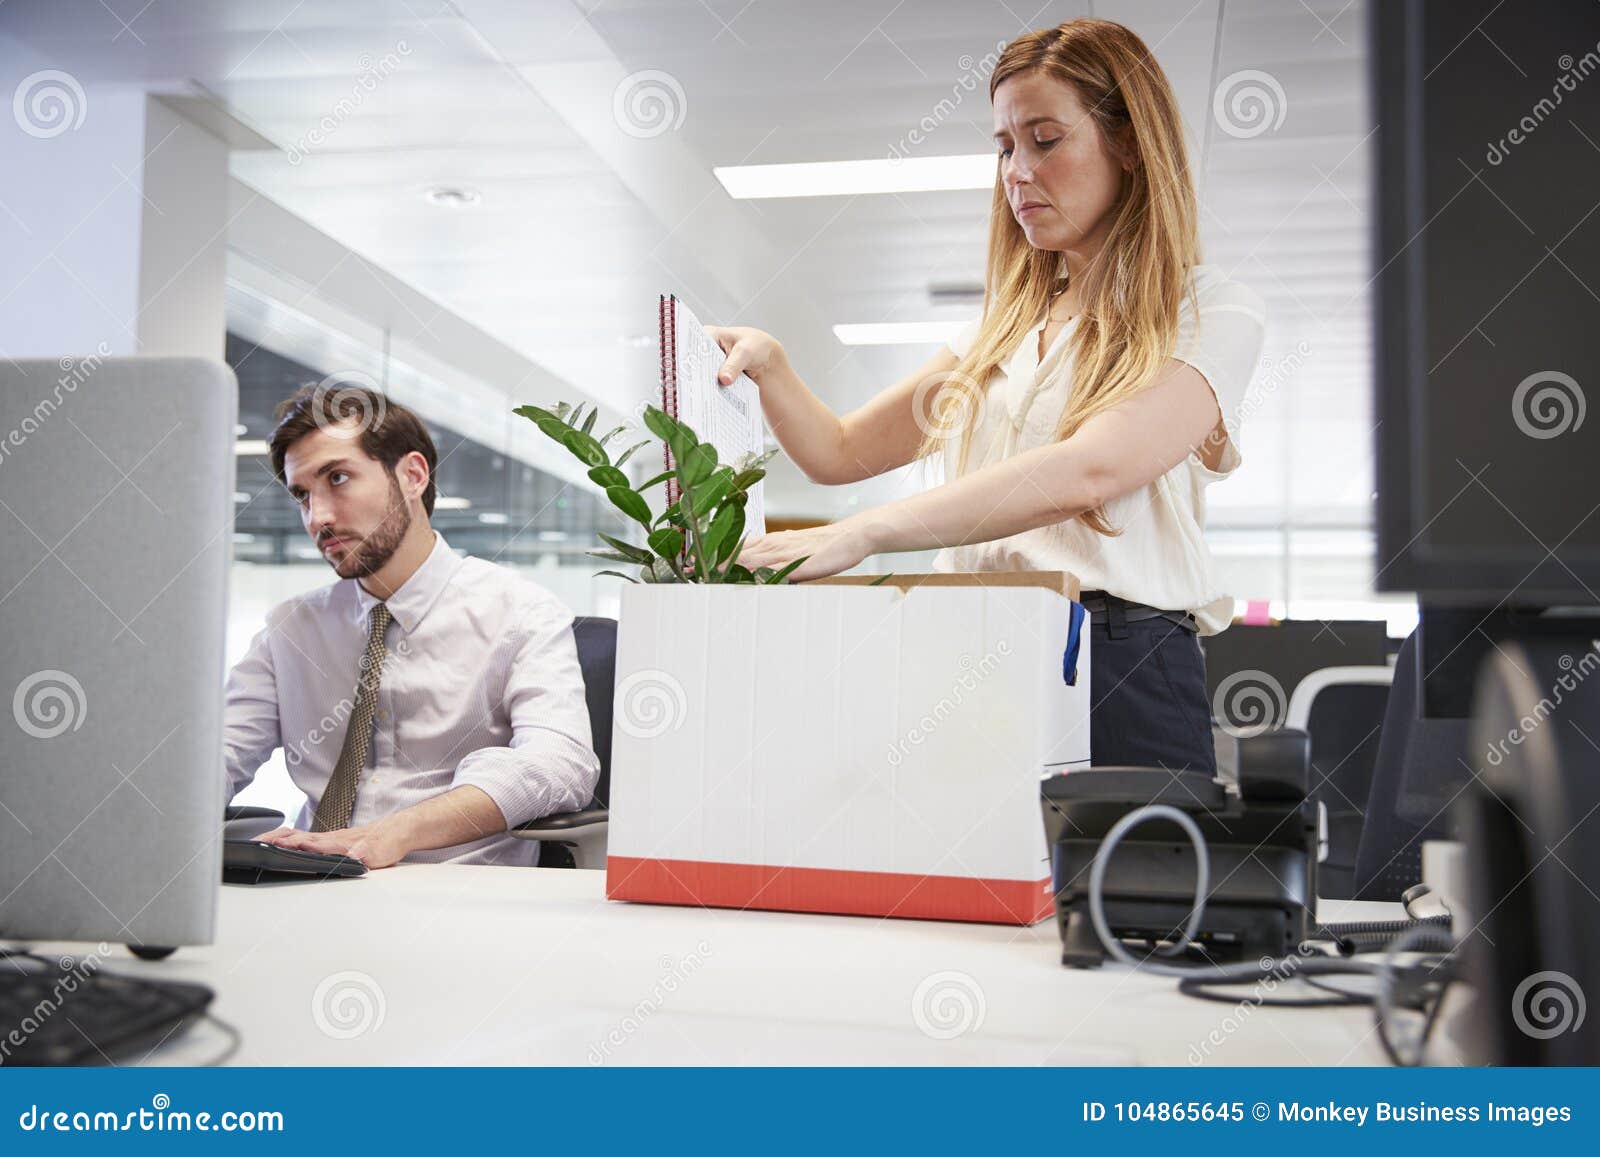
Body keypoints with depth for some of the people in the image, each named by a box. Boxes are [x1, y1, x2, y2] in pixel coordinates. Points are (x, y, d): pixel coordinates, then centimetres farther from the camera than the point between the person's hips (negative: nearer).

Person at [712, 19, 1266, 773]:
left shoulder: (1210, 314, -1)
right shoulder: (1005, 326, 20)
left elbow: (1090, 471, -20)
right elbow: (840, 452, 21)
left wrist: (861, 533, -28)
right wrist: (768, 364, 0)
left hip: (1123, 681, -5)